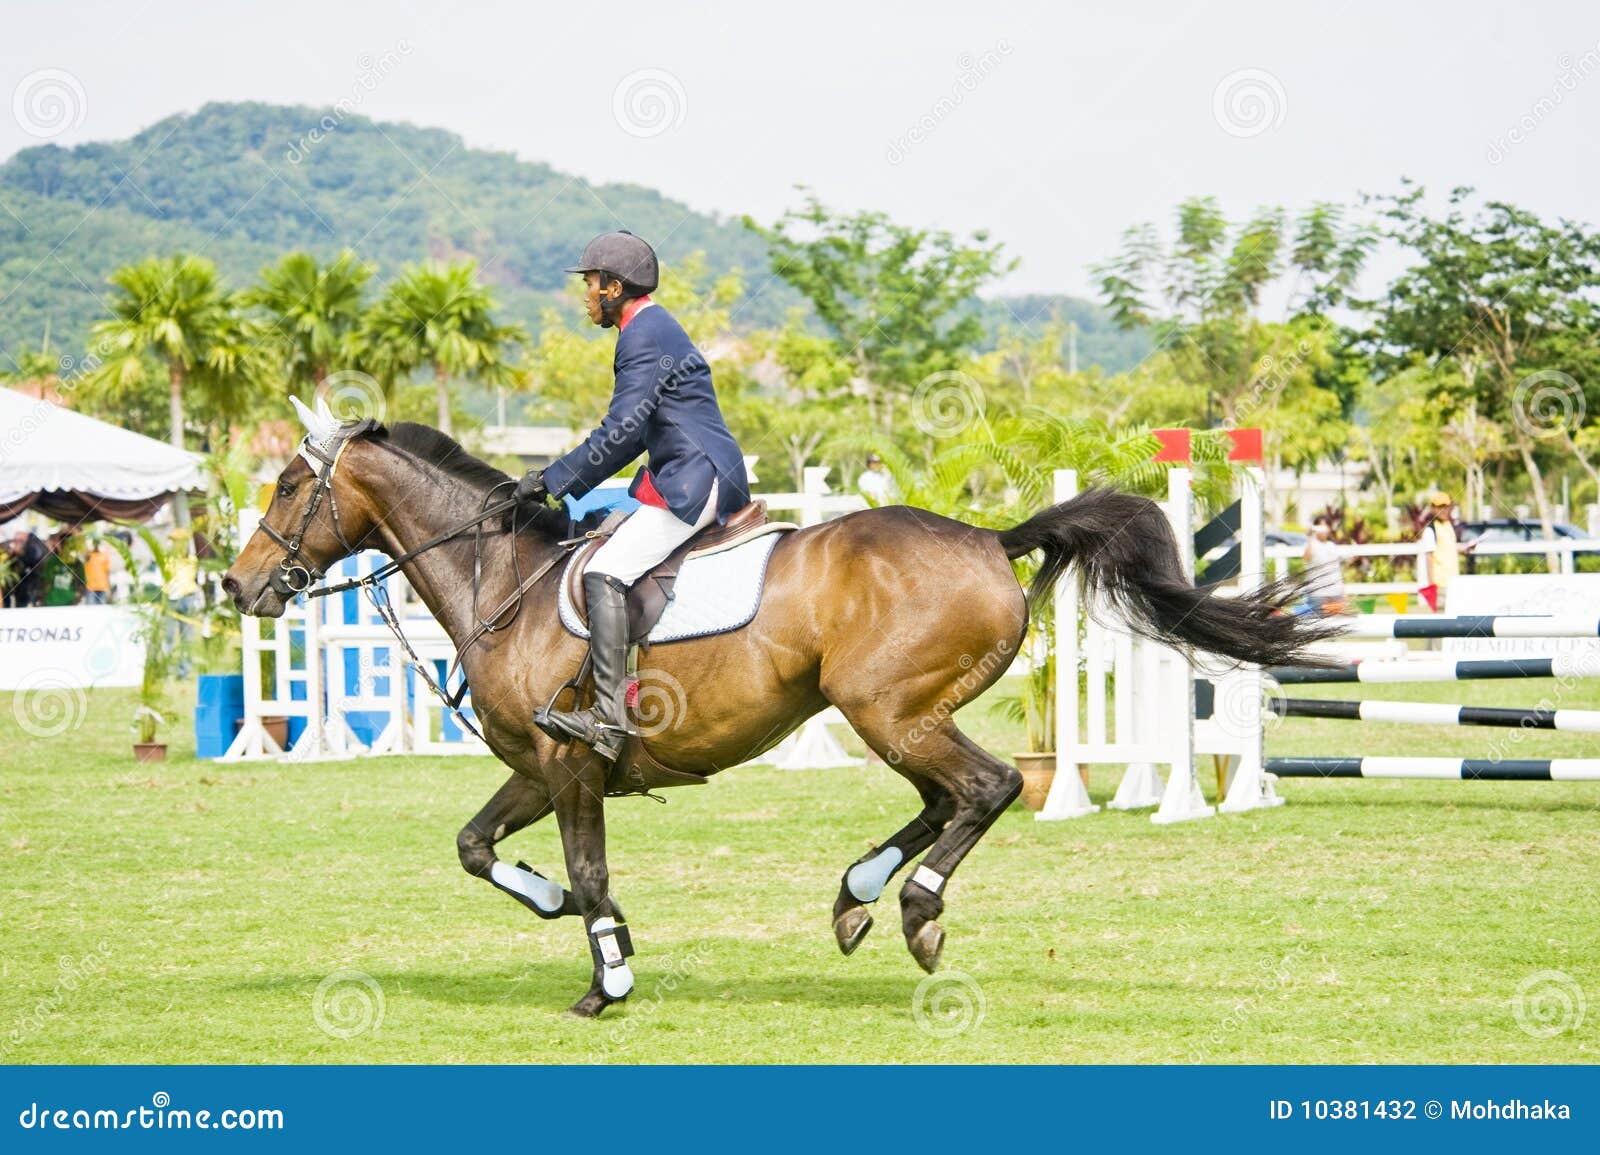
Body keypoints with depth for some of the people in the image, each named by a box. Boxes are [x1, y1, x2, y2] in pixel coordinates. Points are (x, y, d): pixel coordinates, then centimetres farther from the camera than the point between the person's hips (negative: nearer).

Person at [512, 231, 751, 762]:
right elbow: (638, 430, 27)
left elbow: (621, 434, -18)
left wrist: (552, 480, -13)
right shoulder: (656, 328, 22)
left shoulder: (643, 336, -11)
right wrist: (563, 479, 22)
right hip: (705, 480, 12)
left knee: (605, 574, -21)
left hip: (694, 482, -12)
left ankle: (610, 716, -31)